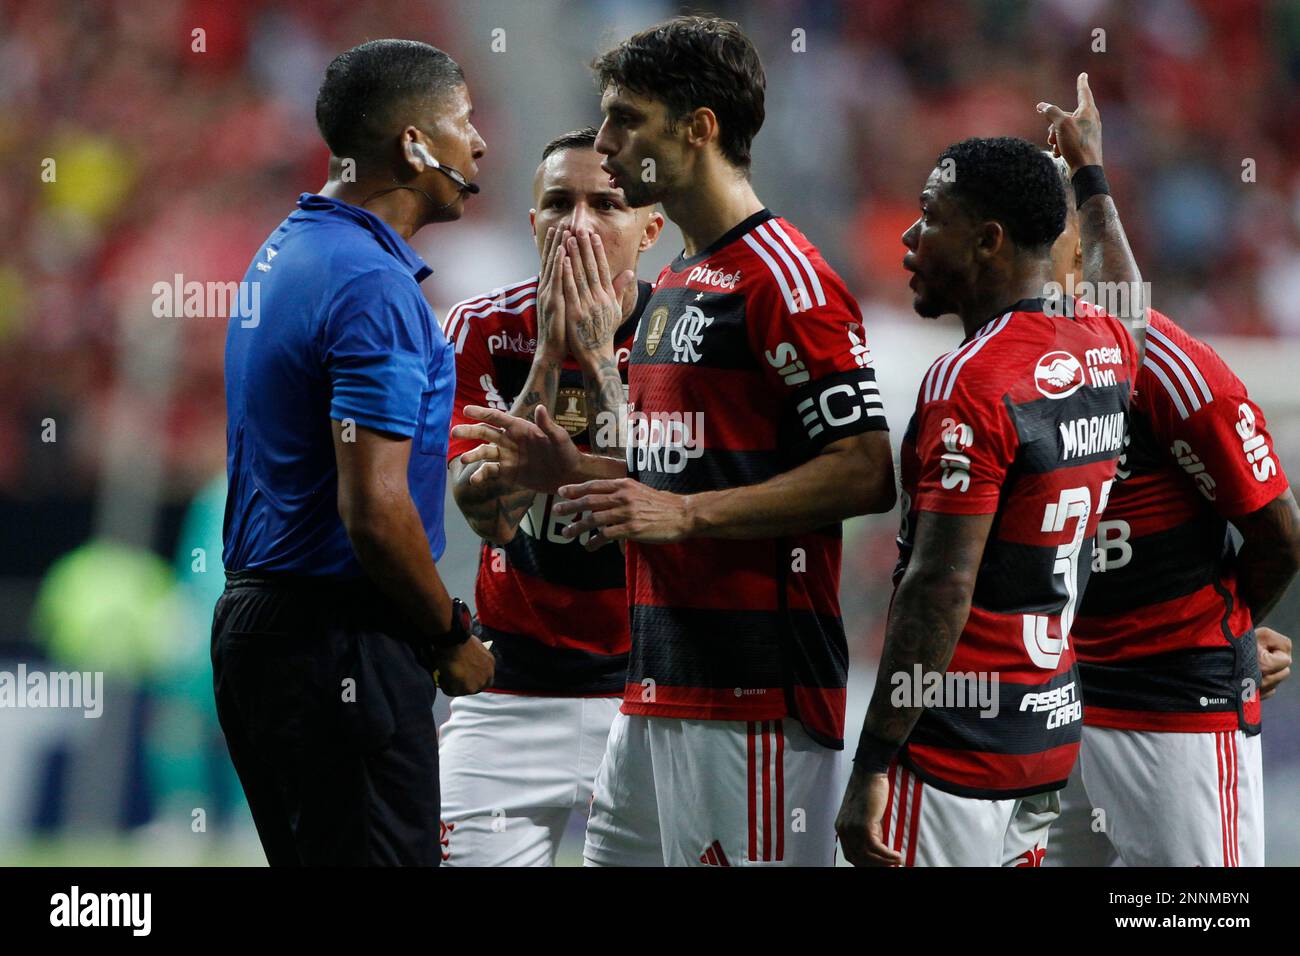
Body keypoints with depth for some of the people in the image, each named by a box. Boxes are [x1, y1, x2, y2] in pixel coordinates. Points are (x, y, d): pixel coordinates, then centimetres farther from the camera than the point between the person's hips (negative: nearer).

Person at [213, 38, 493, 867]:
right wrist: (452, 640, -9)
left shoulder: (287, 249, 14)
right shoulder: (373, 285, -17)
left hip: (257, 613, 10)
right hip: (341, 643, -10)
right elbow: (374, 510, -23)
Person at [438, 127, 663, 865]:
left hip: (648, 692, -1)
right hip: (511, 697, 1)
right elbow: (491, 516, -13)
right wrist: (549, 353, -18)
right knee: (465, 853, -4)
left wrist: (598, 361, -20)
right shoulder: (485, 330, -1)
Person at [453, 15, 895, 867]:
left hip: (756, 693, -10)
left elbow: (864, 473, -17)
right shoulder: (676, 284, 20)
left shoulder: (785, 278, -11)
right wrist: (576, 470, 14)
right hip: (660, 686, 10)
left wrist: (685, 513, -19)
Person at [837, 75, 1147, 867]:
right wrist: (1090, 170, 51)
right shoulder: (1105, 354, 8)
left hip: (956, 750, -9)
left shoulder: (972, 383, -17)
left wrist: (873, 764, -20)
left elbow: (939, 591, -21)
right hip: (1051, 737, 9)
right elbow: (1125, 298, 37)